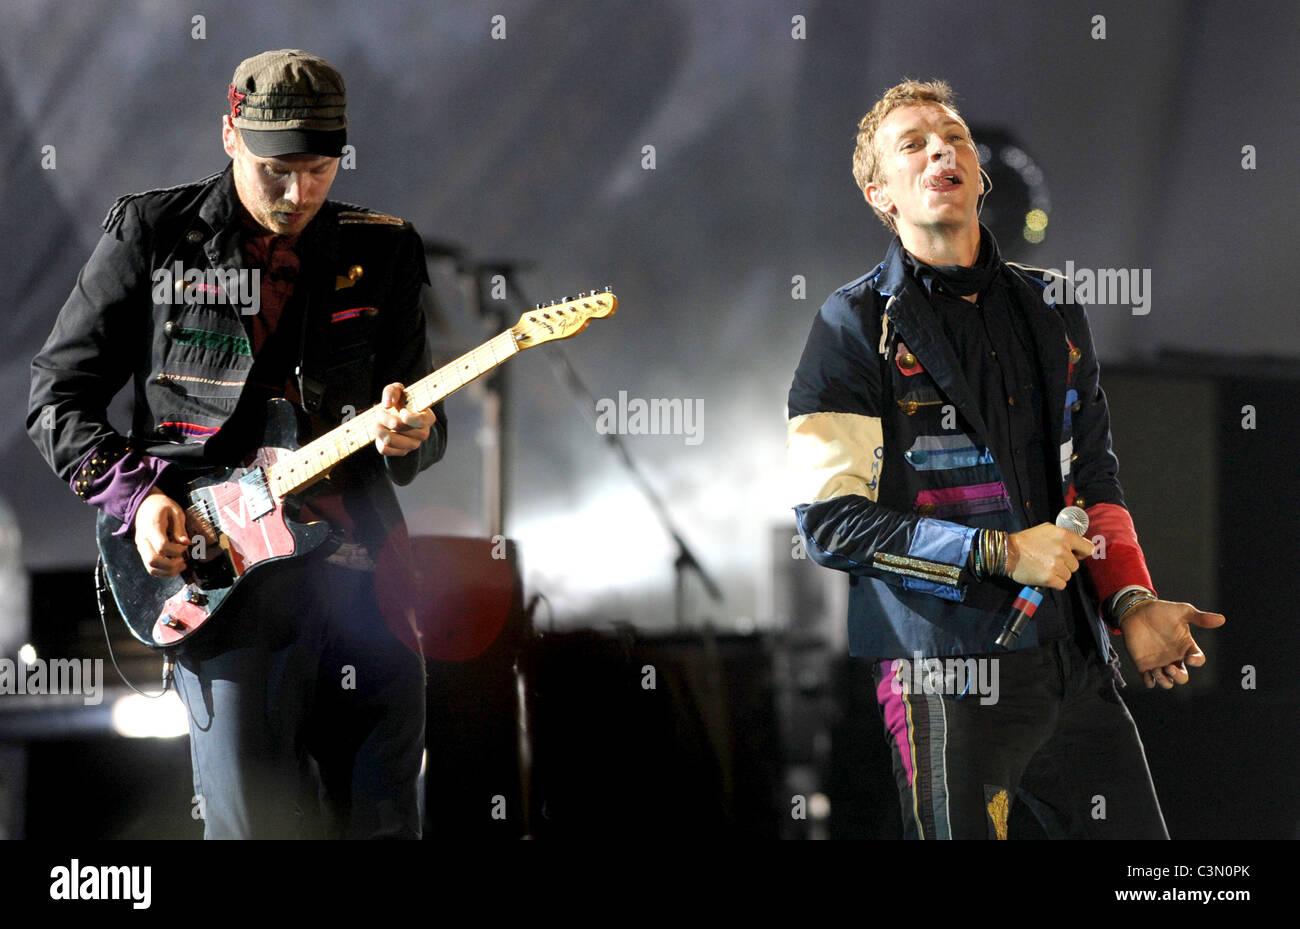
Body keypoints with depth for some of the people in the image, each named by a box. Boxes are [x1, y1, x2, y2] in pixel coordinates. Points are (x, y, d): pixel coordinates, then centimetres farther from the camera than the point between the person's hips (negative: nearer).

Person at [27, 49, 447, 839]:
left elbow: (422, 415, 15)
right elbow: (58, 395, 7)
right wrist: (135, 496, -8)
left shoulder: (382, 252, 12)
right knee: (256, 820, -9)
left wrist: (410, 437, -10)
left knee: (381, 820, -1)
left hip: (357, 562, 3)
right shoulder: (151, 235, 4)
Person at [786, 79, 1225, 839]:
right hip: (948, 679, -5)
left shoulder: (1050, 311, 16)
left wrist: (1131, 602, 3)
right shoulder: (859, 326, -2)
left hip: (1079, 663, 5)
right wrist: (1000, 554, -14)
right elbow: (831, 519, -8)